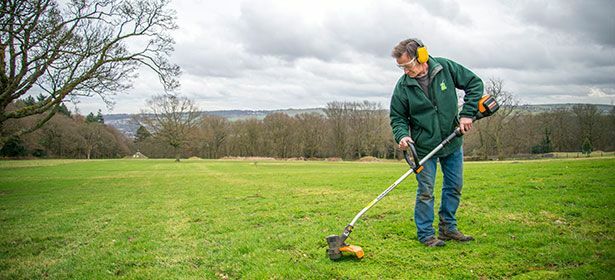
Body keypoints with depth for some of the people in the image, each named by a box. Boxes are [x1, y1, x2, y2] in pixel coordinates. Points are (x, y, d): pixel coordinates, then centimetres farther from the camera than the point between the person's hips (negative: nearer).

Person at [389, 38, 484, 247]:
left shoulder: (445, 68, -10)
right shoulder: (403, 86, -12)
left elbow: (474, 83, -1)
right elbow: (397, 117, -2)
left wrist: (467, 113, -11)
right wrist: (402, 135, -23)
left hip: (452, 142, 3)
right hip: (424, 147, -3)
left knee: (454, 187, 13)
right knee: (426, 192, -1)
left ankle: (448, 228, 28)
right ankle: (426, 234, 12)